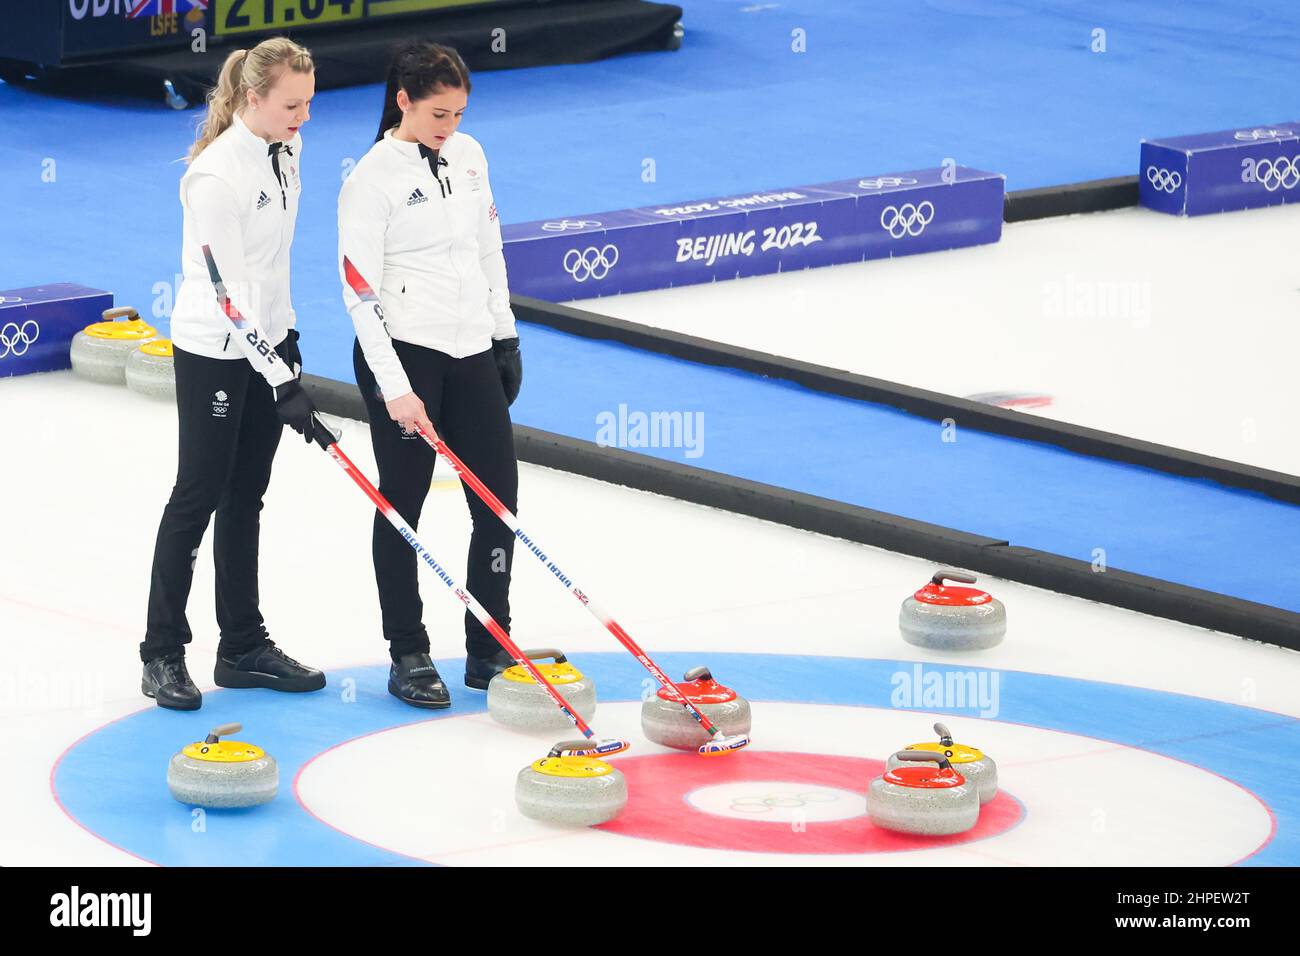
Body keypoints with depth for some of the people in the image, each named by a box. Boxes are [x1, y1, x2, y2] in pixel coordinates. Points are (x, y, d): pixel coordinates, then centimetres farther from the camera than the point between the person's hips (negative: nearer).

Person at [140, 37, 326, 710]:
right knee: (199, 494, -1)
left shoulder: (286, 149, 0)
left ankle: (243, 648, 21)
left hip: (263, 341, 8)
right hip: (214, 351, -8)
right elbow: (230, 291, -26)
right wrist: (283, 383, -27)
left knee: (245, 496, 13)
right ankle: (162, 656, 8)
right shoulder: (216, 176, -26)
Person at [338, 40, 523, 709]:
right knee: (403, 503, 3)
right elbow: (360, 291, -14)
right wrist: (395, 388, -19)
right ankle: (408, 657, 12)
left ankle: (490, 653, 15)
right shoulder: (374, 178, -12)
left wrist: (506, 336, 15)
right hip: (403, 353, -6)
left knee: (499, 499, 5)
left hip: (472, 351, 6)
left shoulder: (467, 156, 7)